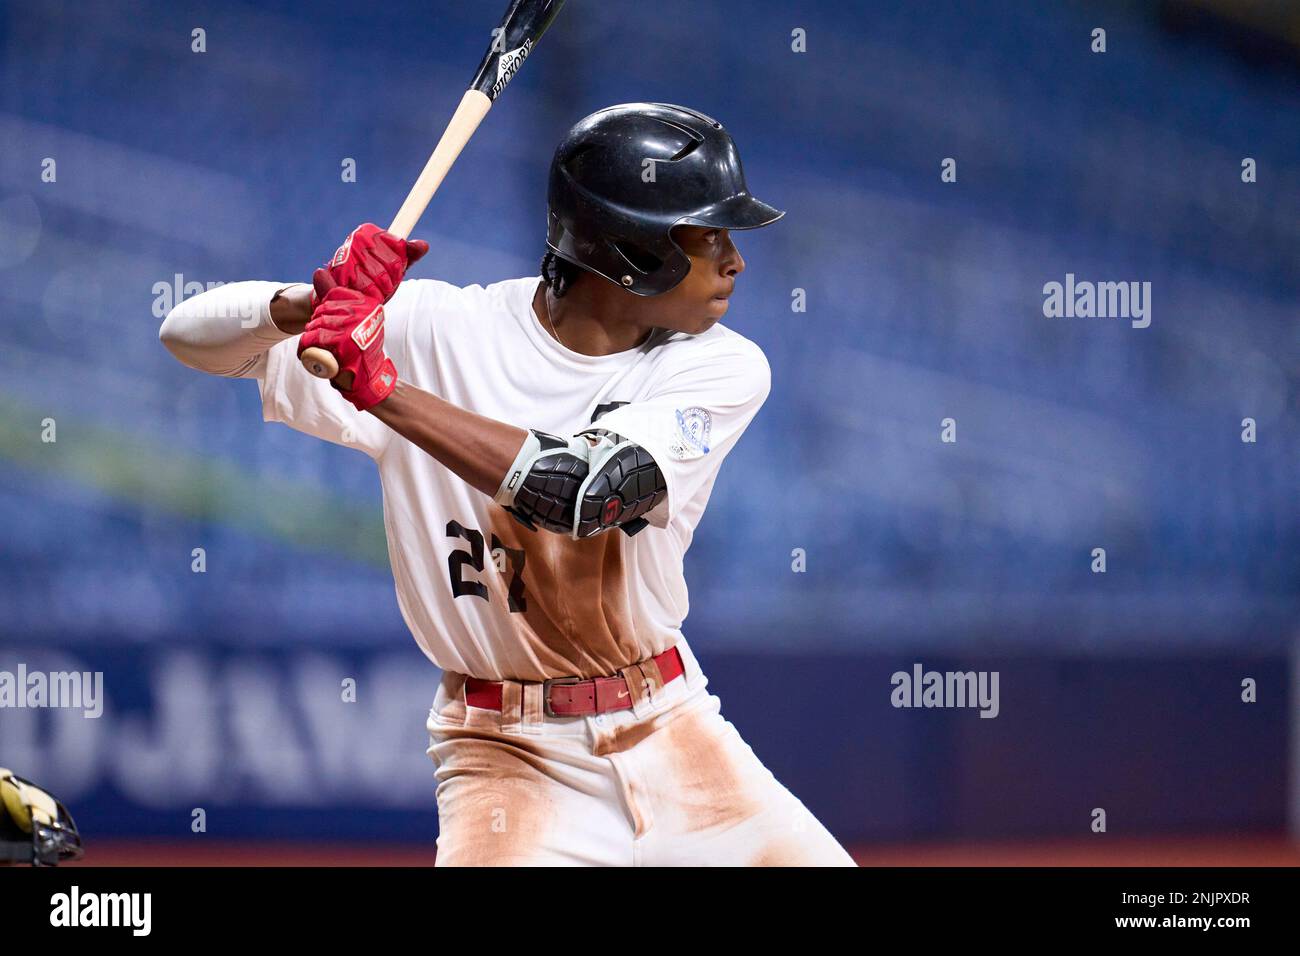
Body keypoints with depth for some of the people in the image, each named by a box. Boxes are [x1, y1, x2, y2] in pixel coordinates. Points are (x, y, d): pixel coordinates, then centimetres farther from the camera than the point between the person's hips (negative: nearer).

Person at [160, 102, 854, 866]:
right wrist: (309, 303, -30)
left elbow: (584, 492, -25)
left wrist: (385, 388, -29)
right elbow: (191, 336, -8)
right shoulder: (439, 329, -8)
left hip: (670, 731, 3)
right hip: (510, 758, -3)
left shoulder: (724, 370, -7)